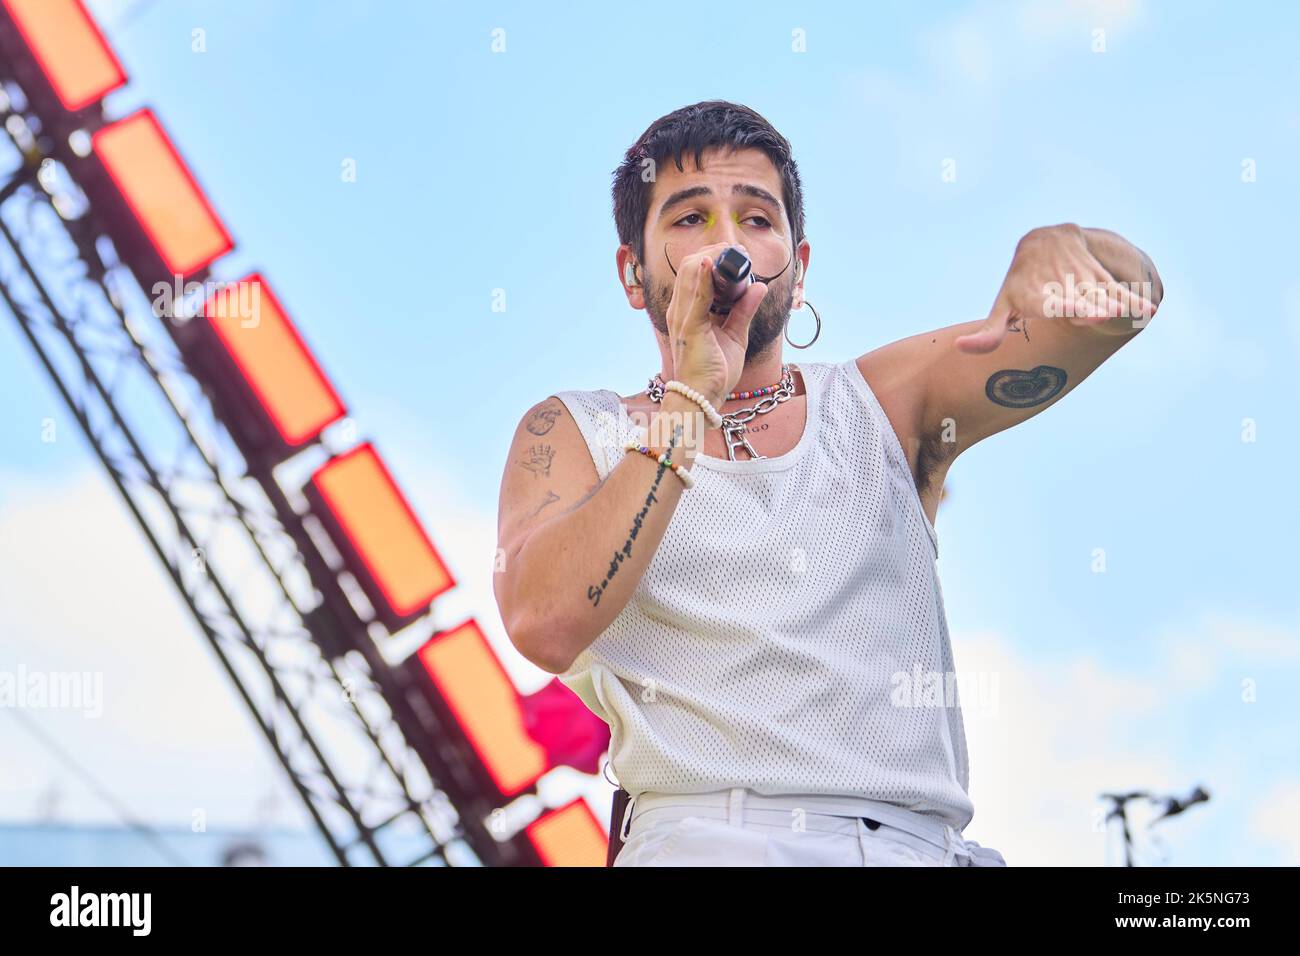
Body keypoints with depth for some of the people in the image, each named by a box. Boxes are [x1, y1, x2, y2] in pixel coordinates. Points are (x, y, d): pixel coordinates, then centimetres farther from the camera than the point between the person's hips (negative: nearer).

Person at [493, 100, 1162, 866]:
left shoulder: (882, 404, 15)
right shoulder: (576, 433, 11)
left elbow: (1128, 290, 7)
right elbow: (546, 627, -8)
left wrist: (1054, 251, -16)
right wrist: (691, 397, -9)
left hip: (917, 839, 4)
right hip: (704, 838, -4)